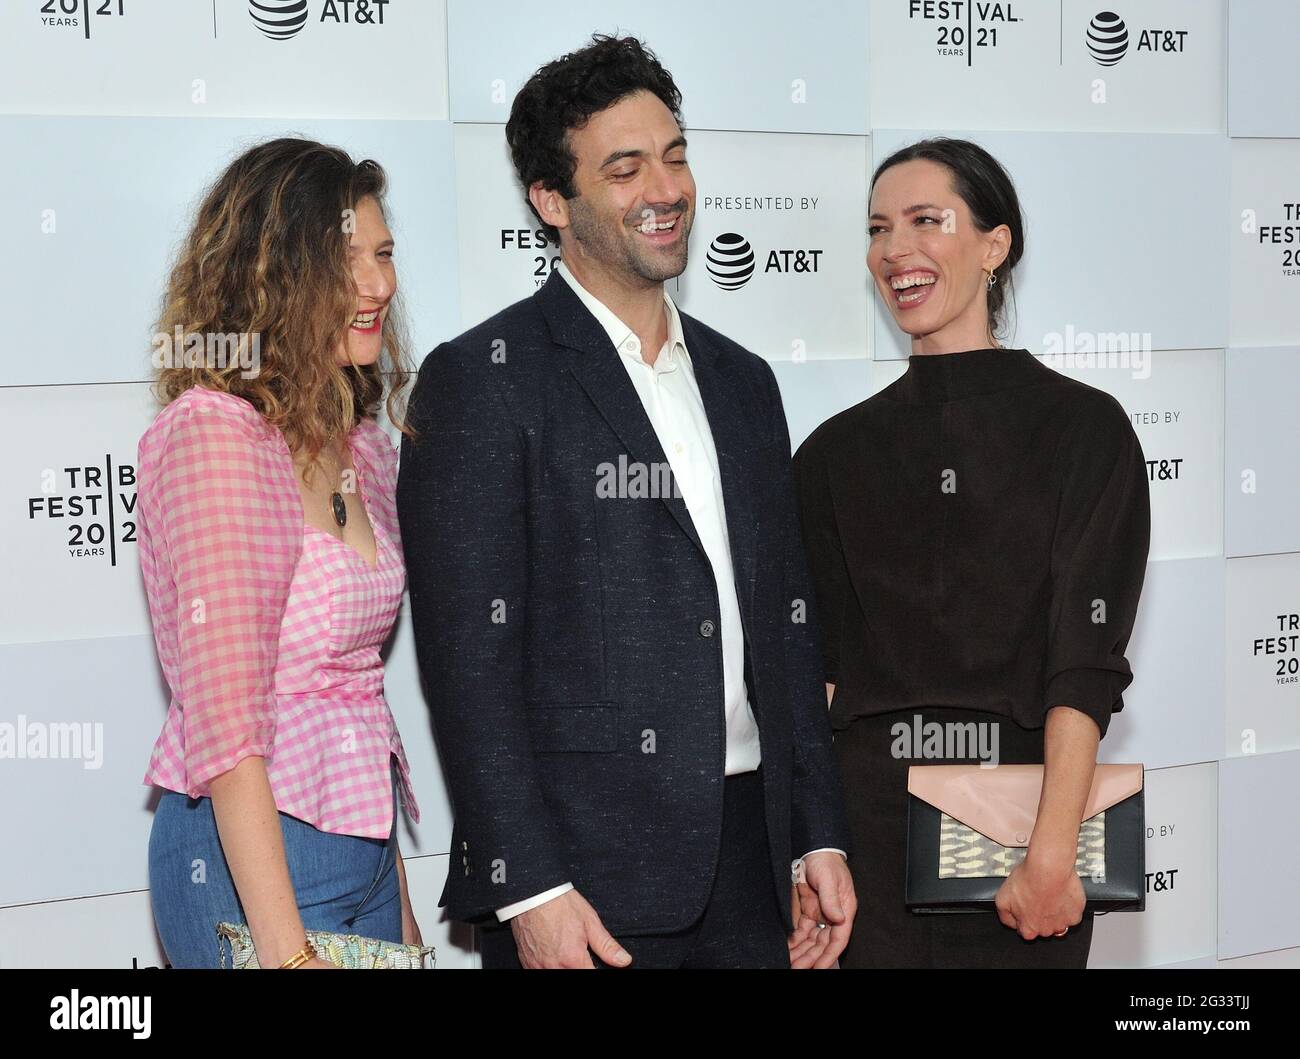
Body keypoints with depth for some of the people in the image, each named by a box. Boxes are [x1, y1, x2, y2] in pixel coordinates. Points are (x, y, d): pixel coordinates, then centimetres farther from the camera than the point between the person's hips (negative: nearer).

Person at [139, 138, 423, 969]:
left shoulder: (361, 446, 9)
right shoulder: (215, 434, -16)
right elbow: (225, 721, -21)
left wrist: (396, 895, 14)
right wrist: (286, 949, -24)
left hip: (360, 847, 8)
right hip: (249, 860, -8)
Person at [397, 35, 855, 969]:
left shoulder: (741, 381, 14)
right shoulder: (482, 378, -6)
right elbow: (469, 653, -11)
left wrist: (819, 837, 11)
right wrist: (527, 888, -16)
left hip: (748, 858, 6)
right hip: (582, 875, -5)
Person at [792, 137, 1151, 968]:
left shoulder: (1083, 426, -2)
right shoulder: (837, 451, 6)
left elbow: (1088, 657, -9)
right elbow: (822, 665, 4)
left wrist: (1053, 854, -18)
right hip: (867, 811, 2)